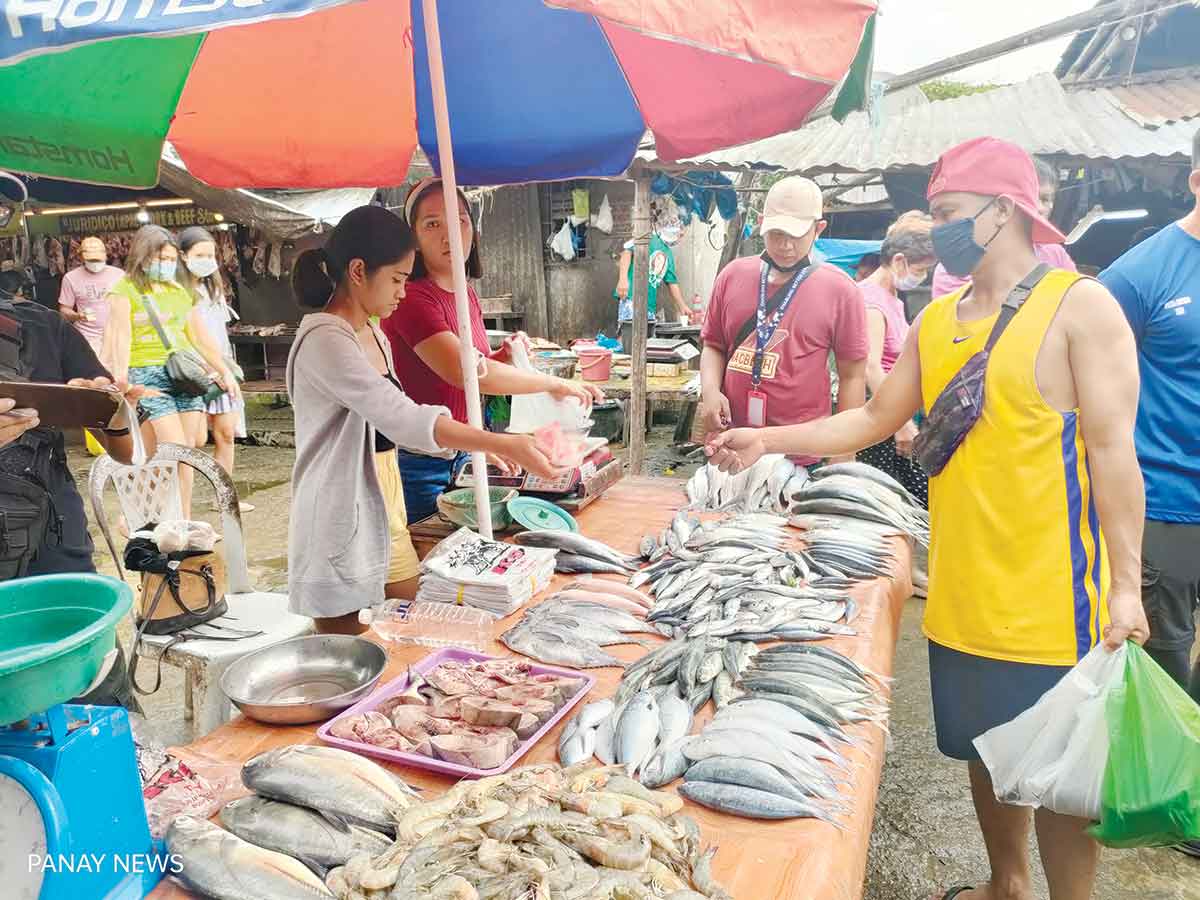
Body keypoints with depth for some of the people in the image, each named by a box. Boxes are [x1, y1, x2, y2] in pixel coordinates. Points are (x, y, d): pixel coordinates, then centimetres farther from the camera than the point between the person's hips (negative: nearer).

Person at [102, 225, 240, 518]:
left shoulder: (179, 291, 19)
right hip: (148, 376, -5)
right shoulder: (125, 290, 2)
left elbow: (200, 337, 23)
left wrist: (225, 372, 23)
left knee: (192, 445, 2)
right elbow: (121, 339, -6)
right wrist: (122, 381, -15)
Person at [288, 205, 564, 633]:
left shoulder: (373, 337, 10)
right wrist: (503, 445, -28)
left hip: (386, 516, 9)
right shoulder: (323, 340, -19)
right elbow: (400, 418, -28)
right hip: (341, 526, -8)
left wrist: (487, 445, 5)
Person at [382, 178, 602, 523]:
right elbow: (461, 371, -32)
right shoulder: (412, 298, -20)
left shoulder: (466, 293, 7)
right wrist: (554, 384, -24)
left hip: (461, 456, 8)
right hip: (418, 465, -8)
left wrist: (505, 355, -4)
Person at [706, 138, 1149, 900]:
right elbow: (876, 419, 13)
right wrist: (770, 440, 7)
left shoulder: (1079, 306, -9)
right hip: (962, 600, 6)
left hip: (1049, 603, -6)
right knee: (986, 751, 20)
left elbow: (1113, 451, -12)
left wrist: (1126, 584, -15)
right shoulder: (936, 321, 9)